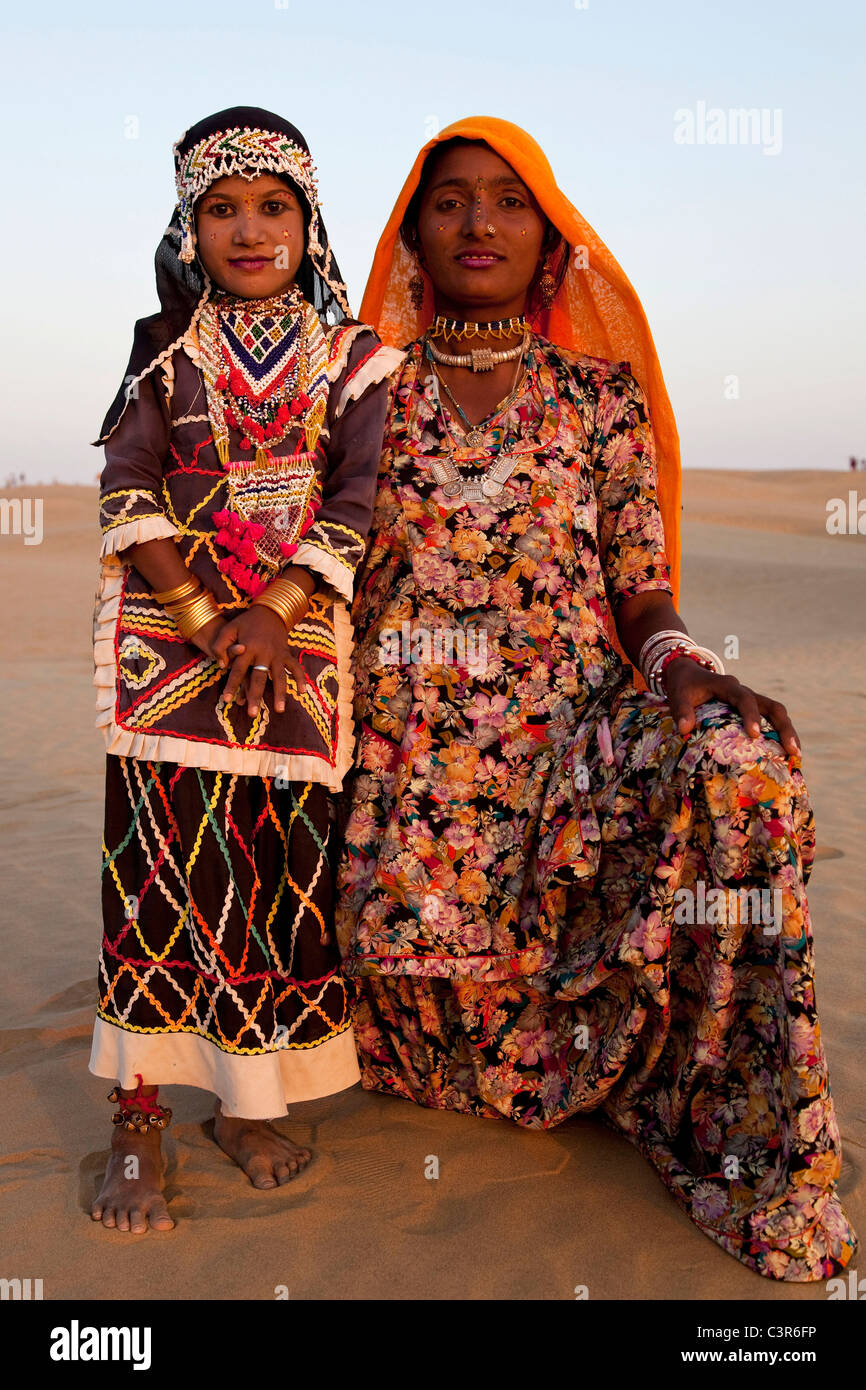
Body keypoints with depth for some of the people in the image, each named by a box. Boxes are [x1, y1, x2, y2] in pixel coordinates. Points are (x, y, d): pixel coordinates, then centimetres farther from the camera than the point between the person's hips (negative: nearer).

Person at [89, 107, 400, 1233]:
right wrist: (204, 617, -12)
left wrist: (276, 614, -14)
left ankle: (249, 1101, 17)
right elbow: (128, 495, 0)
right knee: (164, 853, -5)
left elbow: (357, 493, -1)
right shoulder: (166, 350, 9)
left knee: (281, 859, 2)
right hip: (169, 628, 0)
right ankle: (139, 1118, 4)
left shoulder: (348, 355, 9)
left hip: (299, 638, 1)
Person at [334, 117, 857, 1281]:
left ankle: (746, 1153, -15)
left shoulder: (603, 394, 9)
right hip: (406, 741, 1)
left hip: (570, 727, 0)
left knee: (735, 757, -31)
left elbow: (643, 592, 5)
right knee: (426, 964, -16)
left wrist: (678, 662, -18)